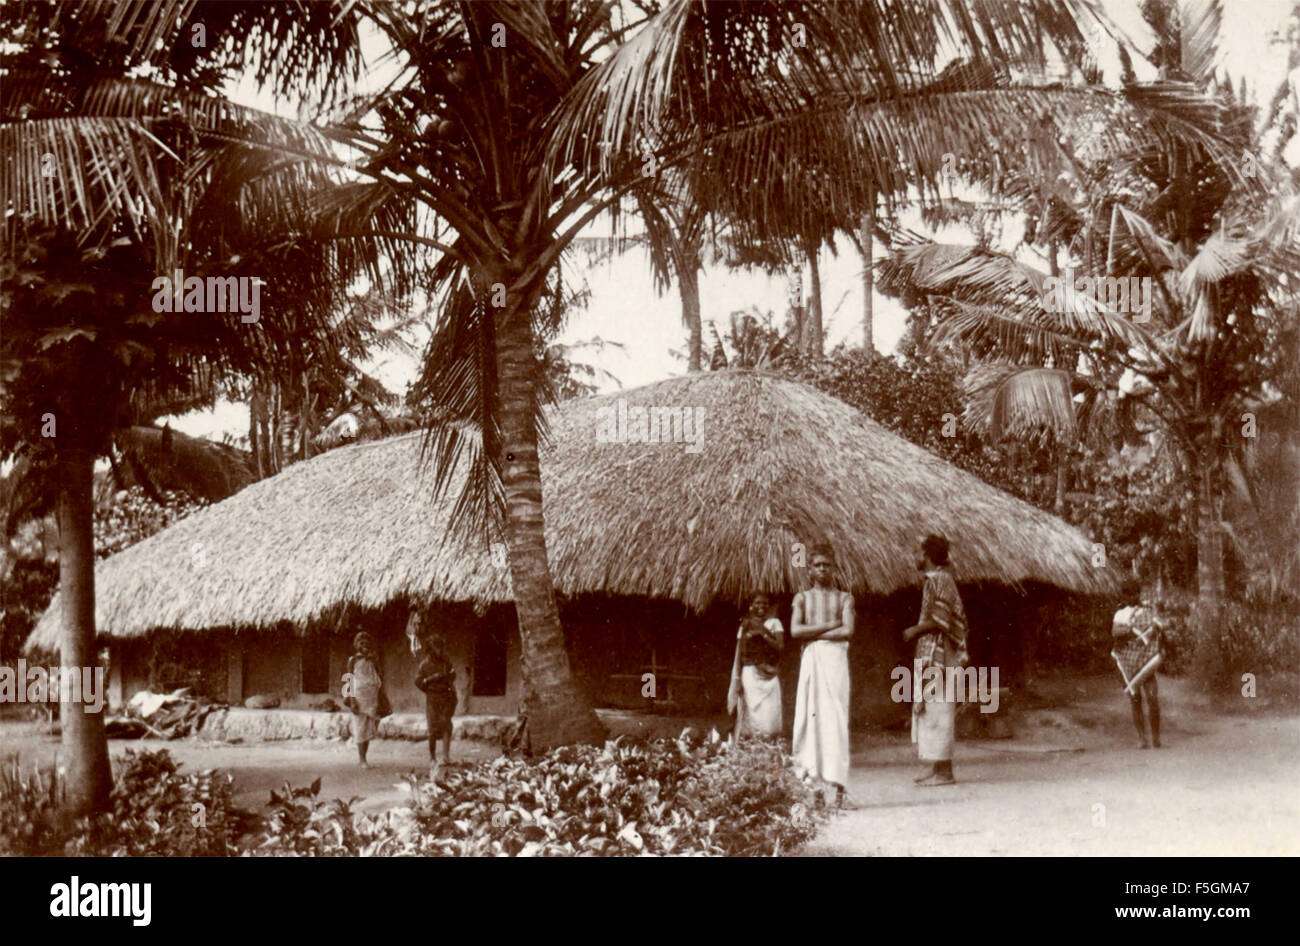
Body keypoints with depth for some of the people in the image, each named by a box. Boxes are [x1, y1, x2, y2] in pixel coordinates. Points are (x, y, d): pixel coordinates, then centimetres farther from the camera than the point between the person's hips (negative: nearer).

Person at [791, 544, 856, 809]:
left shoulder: (844, 598, 11)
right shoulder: (802, 597, 15)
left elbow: (848, 631, -4)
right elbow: (795, 630, -1)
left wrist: (813, 634, -5)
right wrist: (829, 625, -4)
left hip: (835, 658, -1)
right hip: (810, 660, 2)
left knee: (837, 719, -9)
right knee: (808, 718, -4)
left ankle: (839, 788, -13)